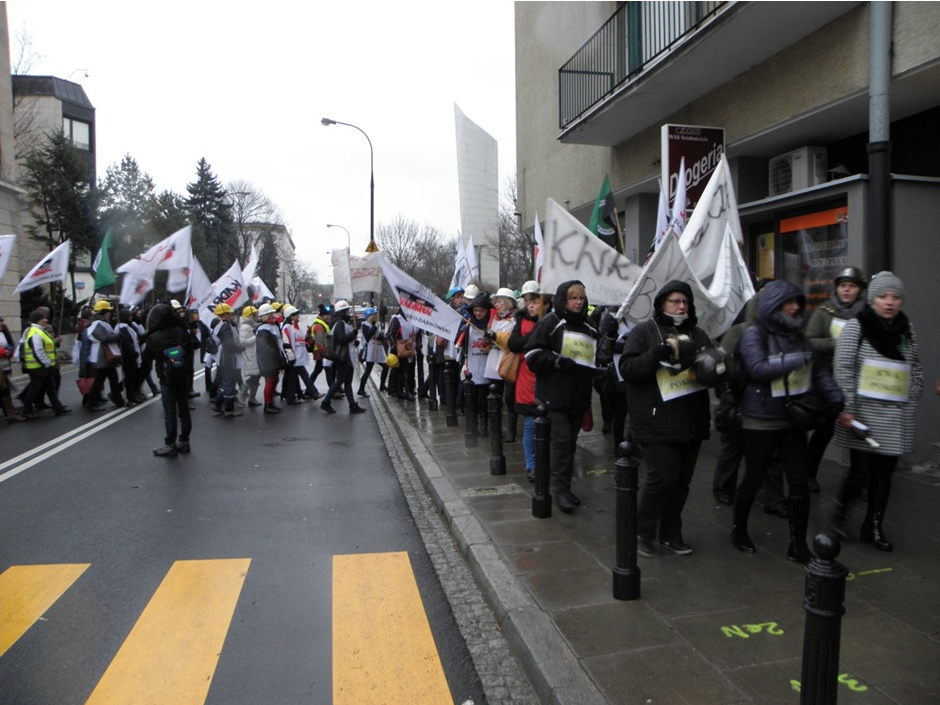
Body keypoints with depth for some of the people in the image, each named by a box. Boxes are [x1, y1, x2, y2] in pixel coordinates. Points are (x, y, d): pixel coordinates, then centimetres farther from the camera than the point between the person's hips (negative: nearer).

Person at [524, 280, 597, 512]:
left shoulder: (588, 328, 15)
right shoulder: (550, 322, -4)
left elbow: (595, 359, 27)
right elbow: (533, 354, -10)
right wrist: (558, 361, -21)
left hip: (579, 396, 6)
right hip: (554, 394, -6)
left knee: (570, 441, 12)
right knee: (562, 439, -10)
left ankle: (564, 486, 22)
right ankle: (560, 489, -1)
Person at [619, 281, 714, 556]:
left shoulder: (698, 335, 15)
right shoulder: (644, 332, -1)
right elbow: (627, 368, -11)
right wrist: (660, 352, -22)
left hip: (692, 423, 6)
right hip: (657, 423, -6)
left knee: (682, 480, 11)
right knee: (662, 477, -10)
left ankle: (670, 533, 27)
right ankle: (643, 532, 10)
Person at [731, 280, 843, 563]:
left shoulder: (797, 335, 7)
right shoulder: (754, 335, -11)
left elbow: (817, 370, 10)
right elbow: (758, 369, -25)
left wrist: (835, 395, -4)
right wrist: (795, 362, -22)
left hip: (793, 419, 5)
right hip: (760, 421, -5)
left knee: (799, 481, 4)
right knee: (753, 479, 8)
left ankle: (798, 545, 16)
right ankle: (739, 530, 30)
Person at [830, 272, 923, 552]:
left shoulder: (908, 329, 11)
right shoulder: (856, 327, -5)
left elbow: (915, 368, 18)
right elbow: (843, 370, -9)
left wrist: (912, 398, 7)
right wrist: (846, 410, -14)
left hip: (896, 417, 5)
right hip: (864, 413, -5)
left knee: (884, 474, 8)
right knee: (861, 471, -5)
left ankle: (873, 528, 22)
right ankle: (840, 512, 21)